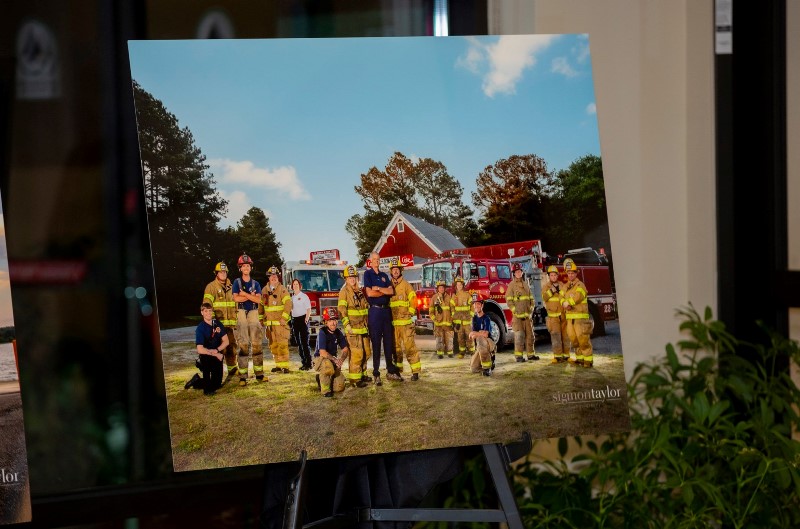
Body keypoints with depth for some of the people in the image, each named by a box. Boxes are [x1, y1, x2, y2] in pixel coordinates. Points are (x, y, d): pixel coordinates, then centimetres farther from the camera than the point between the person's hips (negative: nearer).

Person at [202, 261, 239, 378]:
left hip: (230, 323, 6)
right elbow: (207, 305, -10)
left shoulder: (230, 287, 16)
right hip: (217, 323, -6)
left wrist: (236, 320, 18)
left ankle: (232, 370, 18)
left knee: (231, 346, 10)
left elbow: (235, 304, 23)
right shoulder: (211, 287, -3)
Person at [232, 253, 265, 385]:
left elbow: (258, 300, -2)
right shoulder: (237, 282, 5)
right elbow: (236, 298, -9)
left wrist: (245, 294, -8)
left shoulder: (255, 284, 11)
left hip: (253, 314, 3)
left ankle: (259, 373, 3)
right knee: (243, 345, -8)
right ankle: (242, 376, -9)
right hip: (241, 314, -3)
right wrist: (251, 296, -6)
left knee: (257, 344, -1)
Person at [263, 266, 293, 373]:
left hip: (280, 323, -6)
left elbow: (288, 304, -11)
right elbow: (261, 305, 20)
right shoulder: (264, 290, 12)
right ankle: (278, 365, 14)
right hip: (269, 323, 6)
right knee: (273, 345, 7)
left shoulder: (282, 289, -4)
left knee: (282, 344, -11)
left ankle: (285, 366, -12)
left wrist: (284, 318, -17)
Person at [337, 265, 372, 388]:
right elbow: (341, 309, -14)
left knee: (366, 352, 12)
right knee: (356, 353, -12)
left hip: (363, 327, 8)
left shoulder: (360, 291, 17)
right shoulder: (344, 291, -6)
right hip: (353, 328, -8)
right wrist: (347, 324, -21)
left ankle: (362, 374, 25)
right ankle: (354, 379, -8)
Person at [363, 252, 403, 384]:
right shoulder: (368, 274, 0)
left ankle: (391, 371, 12)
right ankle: (376, 374, -2)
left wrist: (379, 288, -10)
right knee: (376, 343, -4)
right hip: (375, 310, -5)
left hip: (386, 310, 5)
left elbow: (391, 291, 3)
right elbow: (369, 293, -12)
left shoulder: (384, 275, 16)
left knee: (389, 341, 7)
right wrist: (385, 292, -1)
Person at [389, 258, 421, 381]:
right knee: (396, 348, 8)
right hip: (393, 322, 4)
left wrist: (410, 313, -6)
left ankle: (415, 371, -8)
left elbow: (413, 301, 1)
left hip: (405, 322, -4)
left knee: (410, 346, -8)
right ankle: (398, 371, 16)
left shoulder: (406, 285, 2)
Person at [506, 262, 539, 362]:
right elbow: (509, 300, -8)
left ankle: (530, 354, 14)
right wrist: (516, 311, -14)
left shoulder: (526, 284, 15)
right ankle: (518, 355, -7)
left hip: (527, 315, 6)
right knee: (519, 335, -9)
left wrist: (531, 309, 6)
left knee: (530, 335, 7)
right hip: (517, 316, -6)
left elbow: (531, 298, 19)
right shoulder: (511, 285, -2)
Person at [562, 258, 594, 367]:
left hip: (580, 316, -7)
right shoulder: (565, 286, 16)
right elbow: (562, 298, 8)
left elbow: (577, 297, -19)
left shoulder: (580, 285, -5)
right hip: (570, 317, 7)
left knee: (583, 338, -11)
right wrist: (565, 305, -14)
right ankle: (580, 358, 18)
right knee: (574, 339, 9)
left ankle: (588, 360, -9)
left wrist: (567, 302, -11)